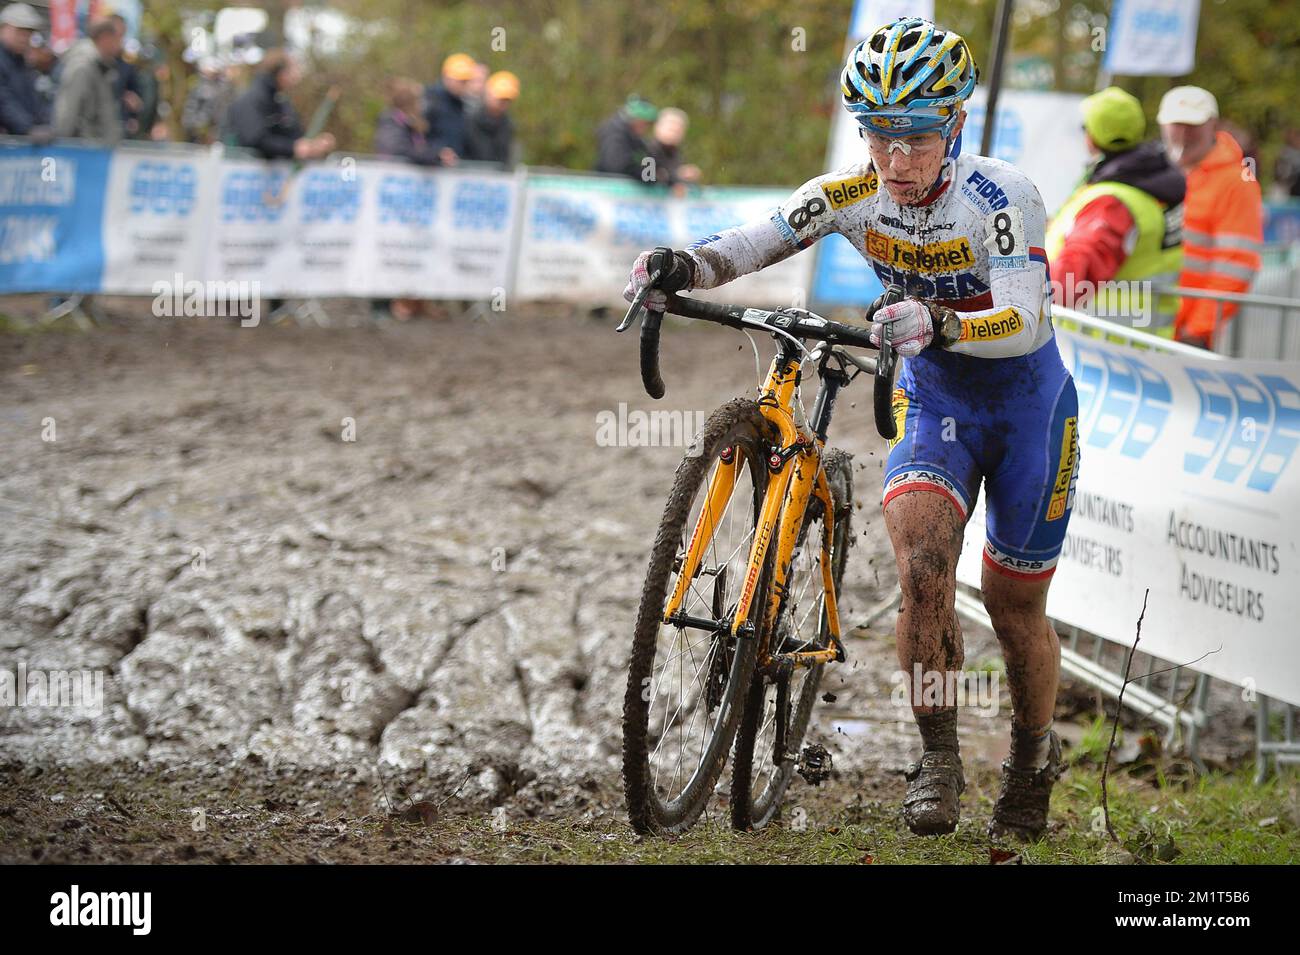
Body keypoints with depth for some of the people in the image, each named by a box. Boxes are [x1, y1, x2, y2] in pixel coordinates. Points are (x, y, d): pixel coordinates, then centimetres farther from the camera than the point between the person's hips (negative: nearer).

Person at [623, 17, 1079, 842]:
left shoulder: (1001, 198, -26)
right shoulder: (852, 194, -15)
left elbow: (1023, 323, -38)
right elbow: (752, 242, -23)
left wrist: (938, 324, -56)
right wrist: (680, 266, -43)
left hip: (1026, 402, -2)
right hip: (933, 401, 2)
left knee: (1014, 603, 4)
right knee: (922, 559, -23)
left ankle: (1033, 762, 31)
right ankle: (938, 758, -6)